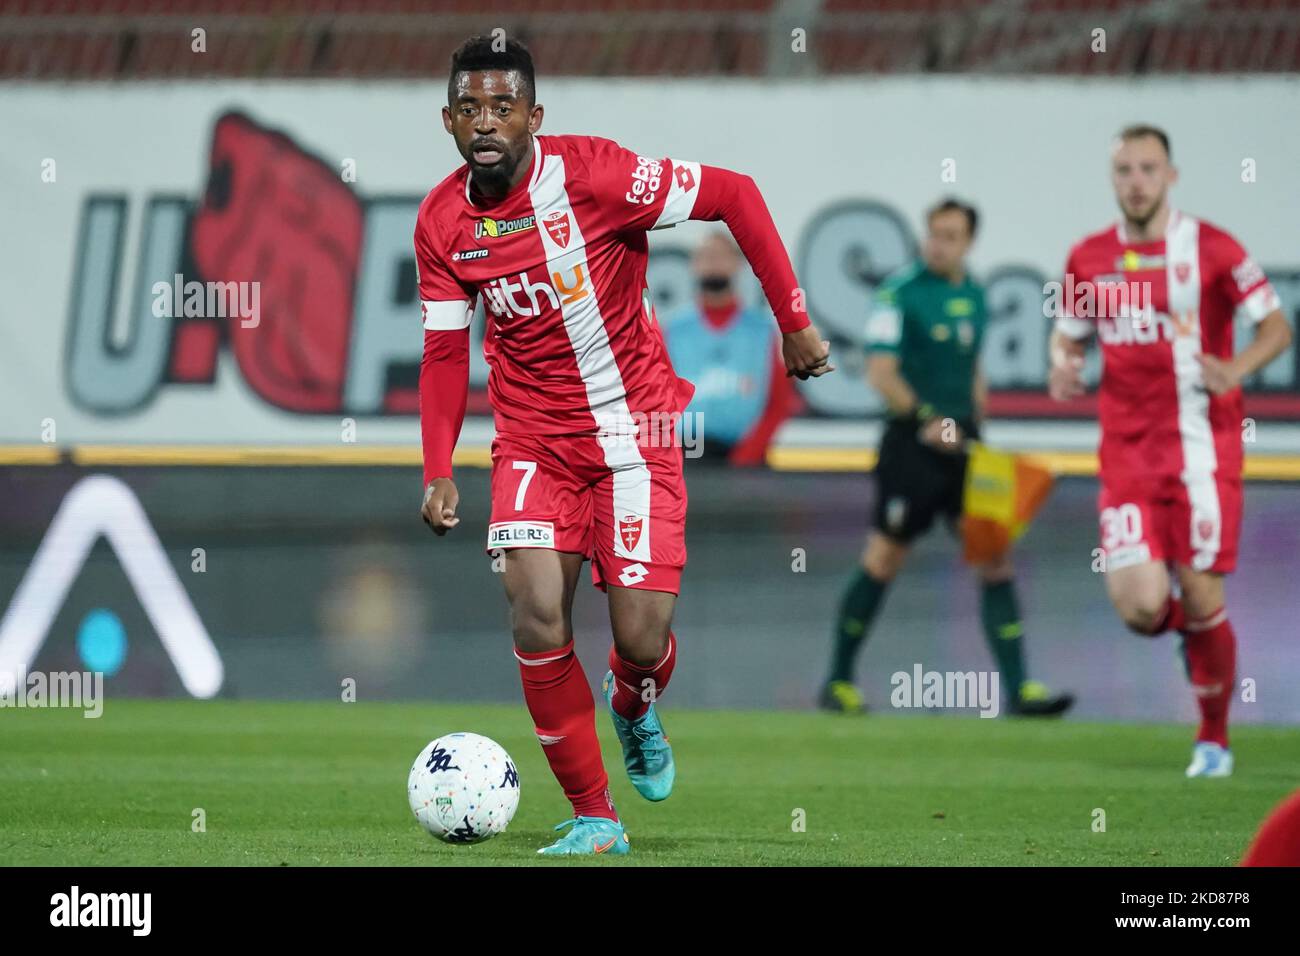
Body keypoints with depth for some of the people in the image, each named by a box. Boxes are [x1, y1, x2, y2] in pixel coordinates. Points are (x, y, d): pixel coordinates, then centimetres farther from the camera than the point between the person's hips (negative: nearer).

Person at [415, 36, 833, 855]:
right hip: (534, 438, 3)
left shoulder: (592, 173, -19)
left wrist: (794, 323, -13)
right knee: (537, 616, -15)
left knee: (642, 639, -7)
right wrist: (438, 472, 0)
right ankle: (594, 818, -1)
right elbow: (446, 349, 7)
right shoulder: (443, 221, -4)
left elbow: (734, 196, -13)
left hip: (635, 428, -3)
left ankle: (635, 710, 33)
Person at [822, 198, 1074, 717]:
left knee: (996, 561, -2)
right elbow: (881, 373, -14)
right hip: (912, 445, -6)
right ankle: (839, 682, 14)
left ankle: (1018, 689, -3)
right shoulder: (901, 292, -9)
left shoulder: (974, 295, 12)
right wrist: (928, 422, -21)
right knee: (883, 562, 0)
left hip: (961, 442, 6)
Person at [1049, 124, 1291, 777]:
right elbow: (1068, 334, 21)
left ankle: (1214, 739, 17)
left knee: (1201, 601, -4)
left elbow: (1277, 327, -2)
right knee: (1140, 607, -11)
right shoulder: (1090, 258, 8)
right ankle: (1192, 628, 27)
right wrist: (1064, 366, -3)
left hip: (1202, 447, -3)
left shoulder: (1210, 248, -3)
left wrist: (1236, 369, -21)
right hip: (1128, 453, 3)